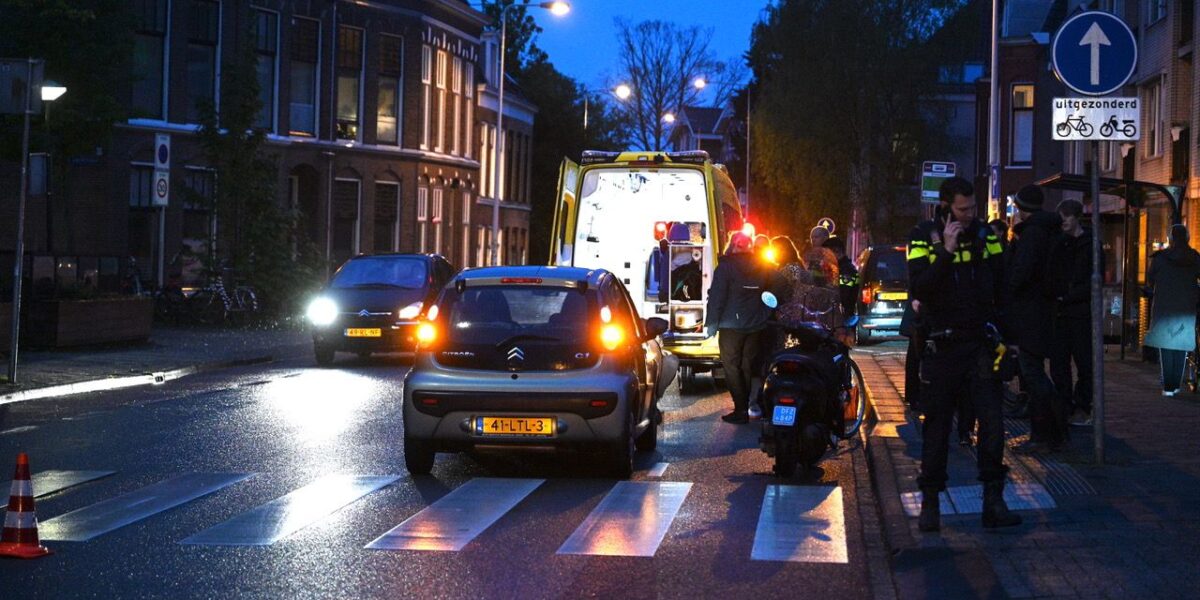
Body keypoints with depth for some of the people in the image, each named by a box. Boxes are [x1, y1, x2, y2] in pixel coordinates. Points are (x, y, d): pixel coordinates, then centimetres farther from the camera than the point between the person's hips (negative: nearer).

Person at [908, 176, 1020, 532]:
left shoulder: (985, 235, 6)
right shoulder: (923, 239, -3)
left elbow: (1002, 290, 11)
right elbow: (918, 289, -17)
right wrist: (946, 251, -23)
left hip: (980, 343, 2)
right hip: (941, 347, -2)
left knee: (992, 421, -6)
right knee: (937, 425, 5)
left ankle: (993, 500, -2)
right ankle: (930, 502, 14)